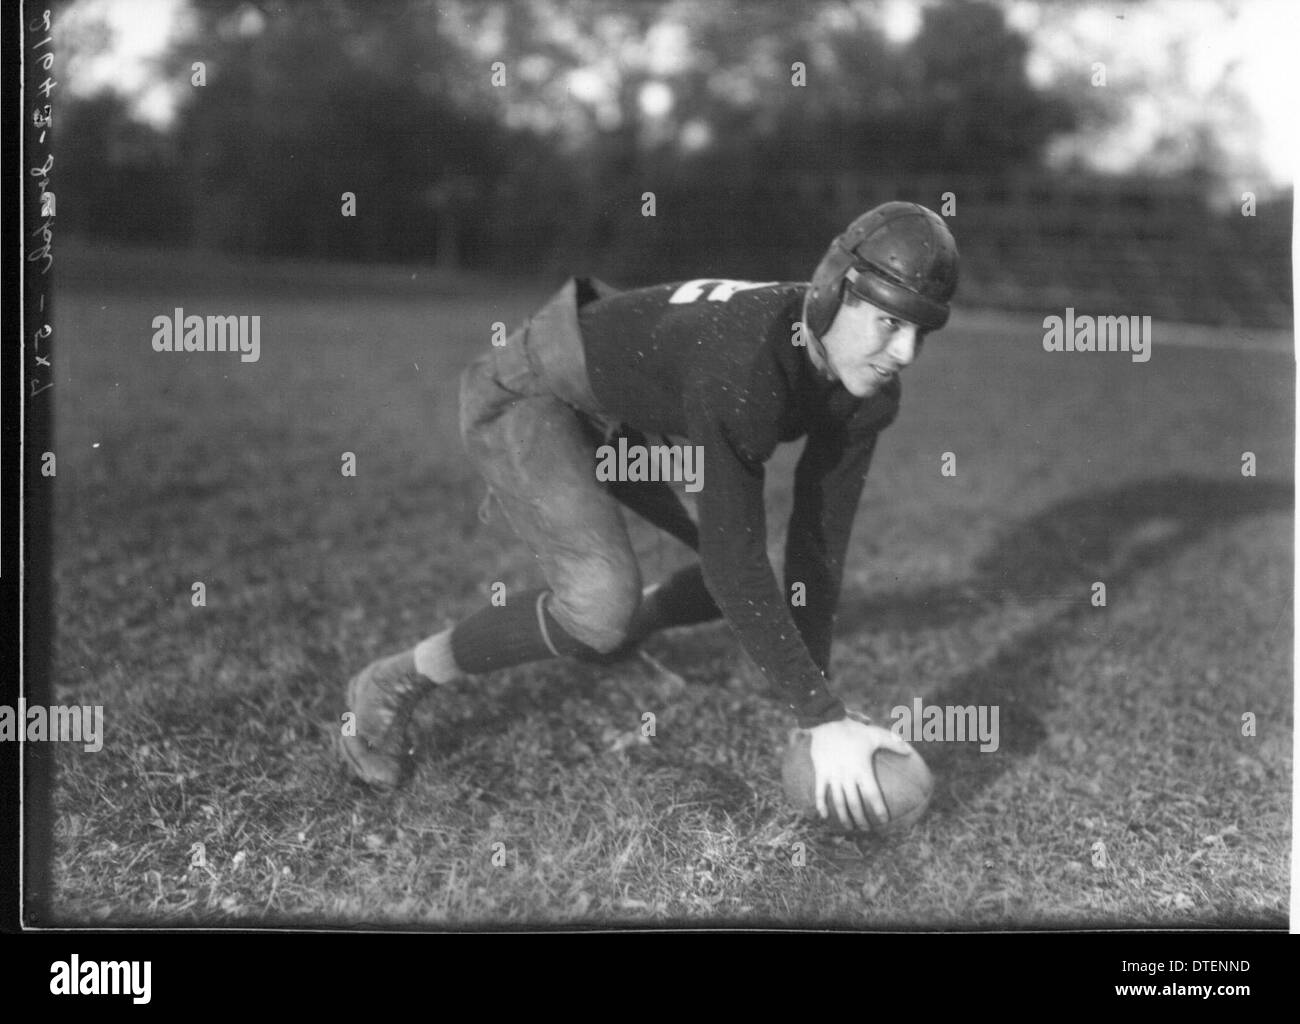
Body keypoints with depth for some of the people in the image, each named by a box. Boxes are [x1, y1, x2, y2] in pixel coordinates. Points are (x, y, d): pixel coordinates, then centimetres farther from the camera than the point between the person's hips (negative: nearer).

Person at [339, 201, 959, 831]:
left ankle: (622, 628, 43)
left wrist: (814, 696, -12)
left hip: (615, 415, 8)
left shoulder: (868, 393, -17)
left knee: (741, 583, 12)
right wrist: (822, 719, -35)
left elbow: (818, 538, -9)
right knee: (603, 603, -28)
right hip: (523, 394, -8)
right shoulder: (741, 363, -41)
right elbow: (734, 560, -38)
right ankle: (393, 684, -6)